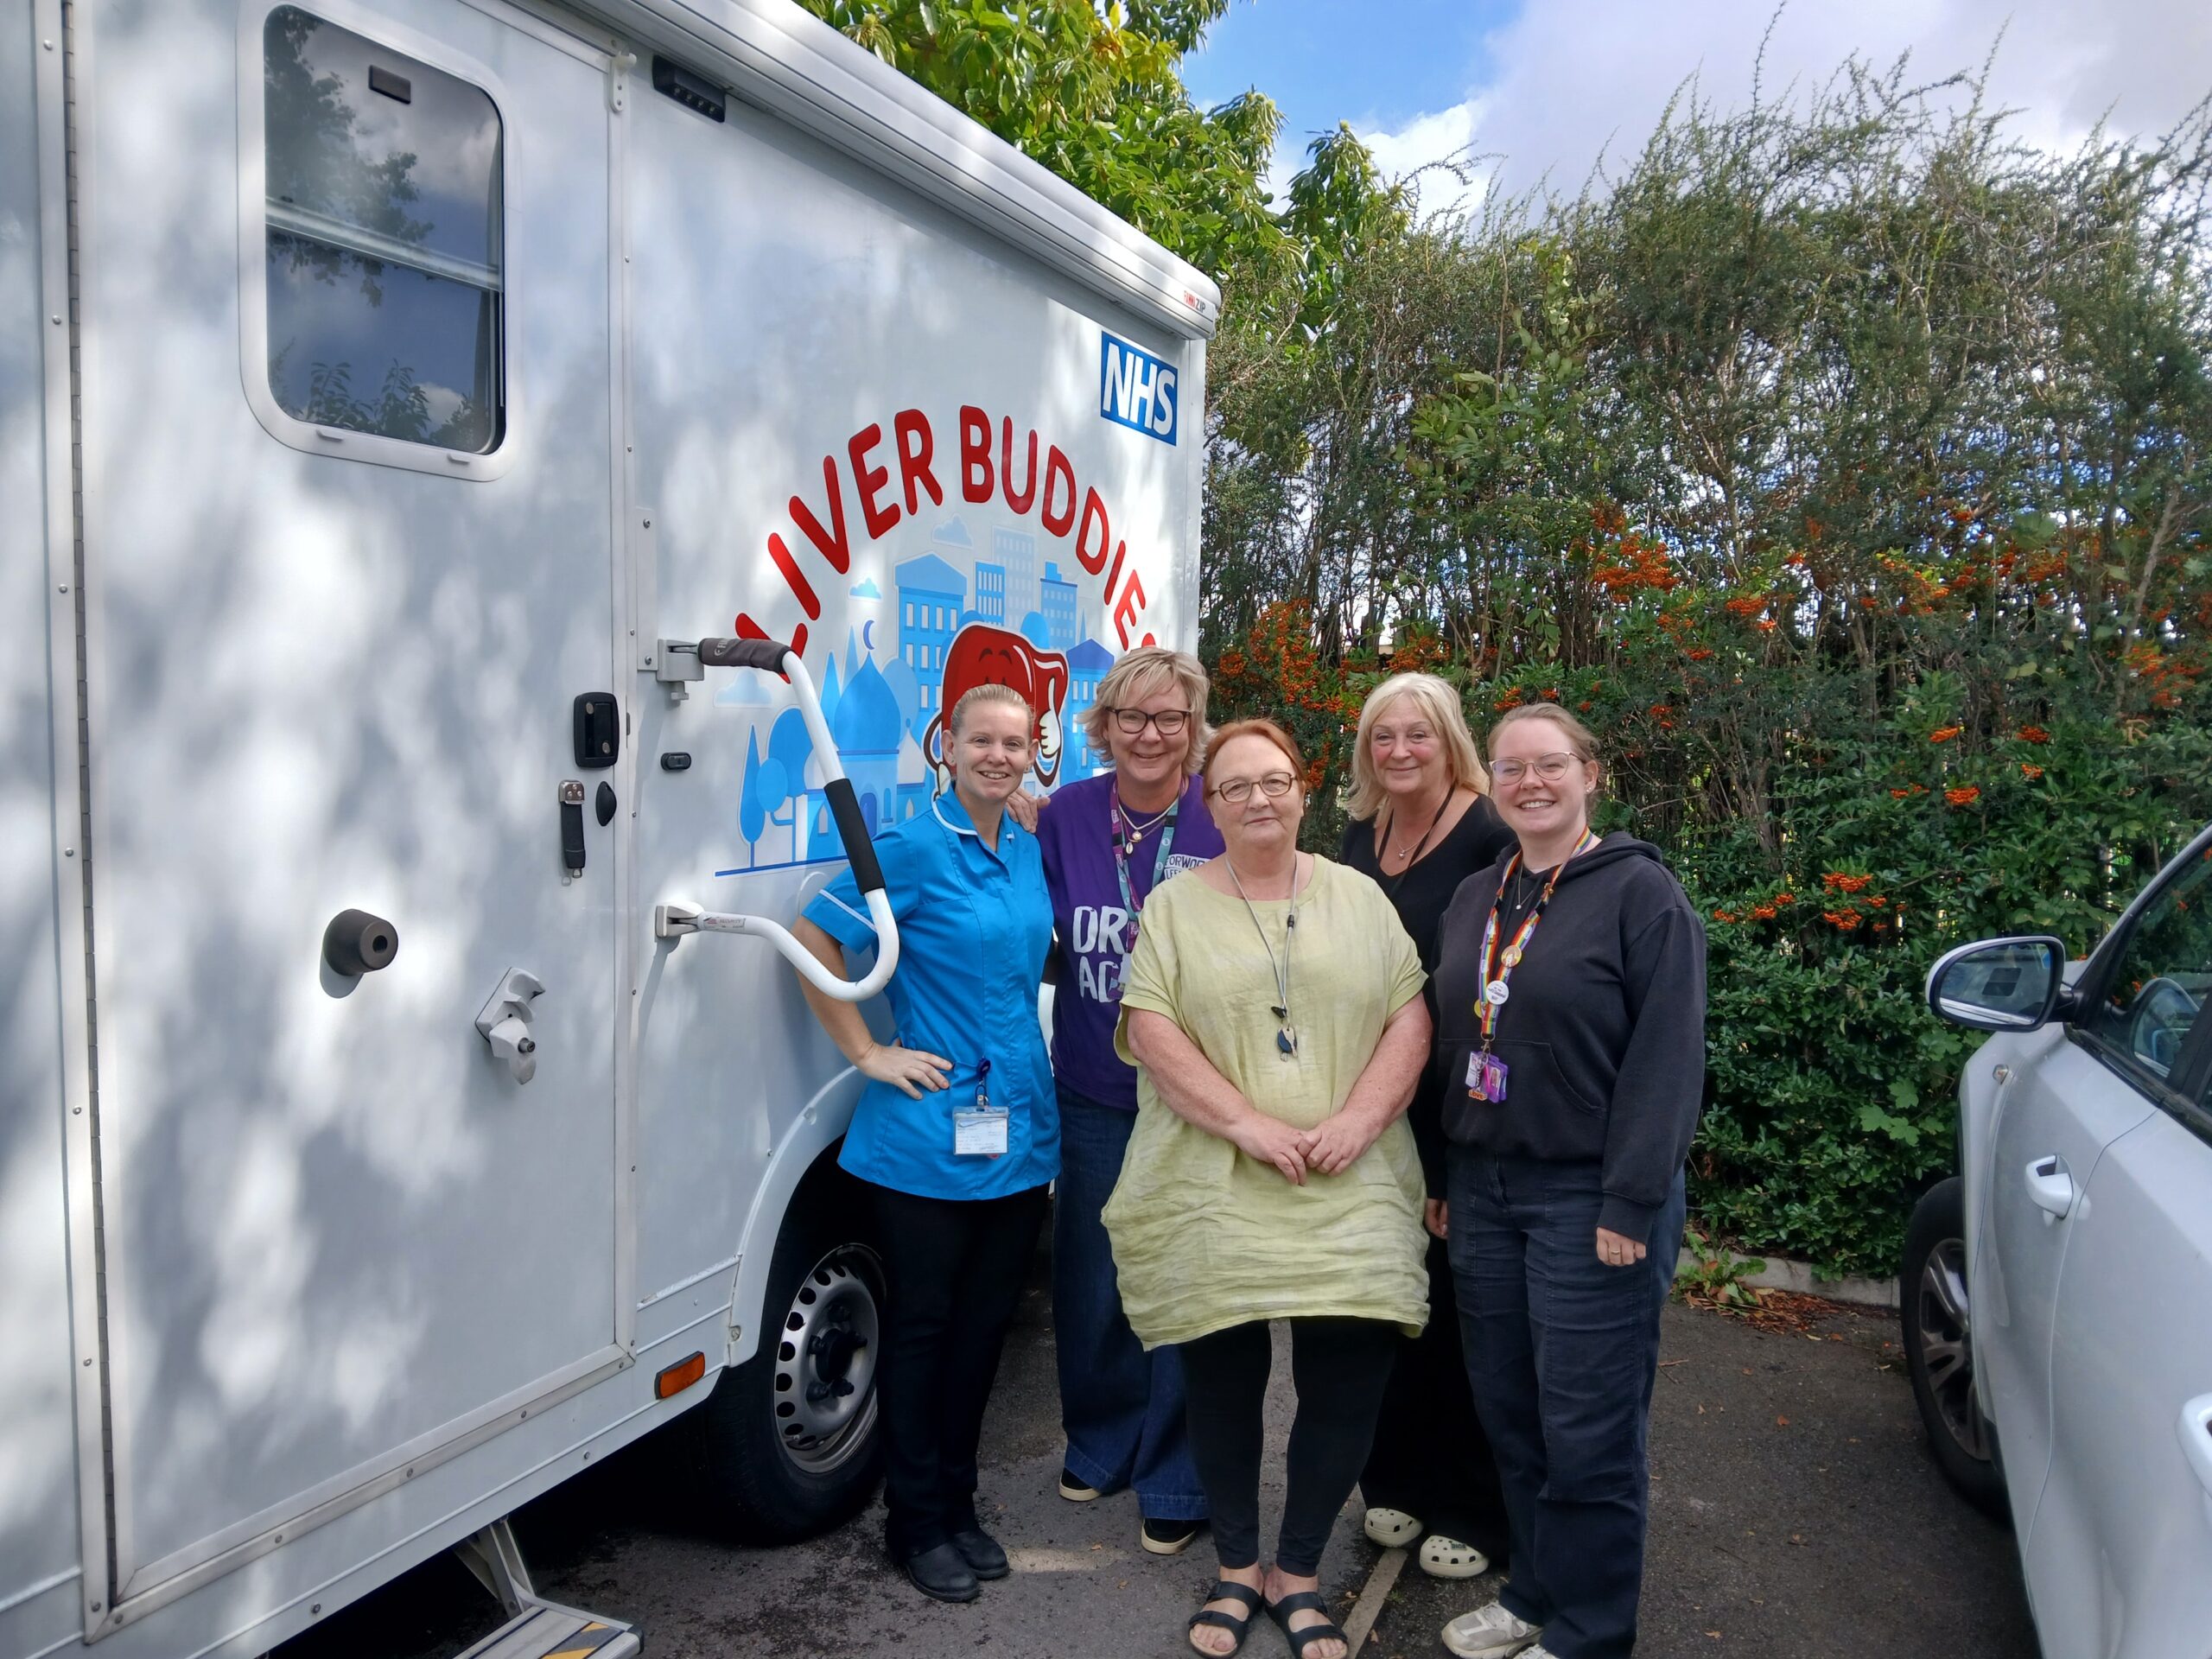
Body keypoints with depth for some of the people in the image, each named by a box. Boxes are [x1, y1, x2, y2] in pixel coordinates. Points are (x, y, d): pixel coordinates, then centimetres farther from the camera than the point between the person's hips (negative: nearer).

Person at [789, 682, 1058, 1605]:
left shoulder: (1030, 853, 7)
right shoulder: (915, 849, -12)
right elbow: (813, 939, -13)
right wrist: (867, 1053, -13)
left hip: (1020, 1133, 6)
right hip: (928, 1137, -6)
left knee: (983, 1326, 15)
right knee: (921, 1328, 8)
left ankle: (957, 1505, 33)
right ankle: (917, 1523, 25)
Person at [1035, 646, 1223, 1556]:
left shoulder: (1226, 820, -7)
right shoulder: (1065, 816, 1)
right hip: (1093, 1094, 3)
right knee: (1089, 1282, 14)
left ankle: (1175, 1481, 24)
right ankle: (1100, 1441, 39)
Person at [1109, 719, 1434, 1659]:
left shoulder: (1358, 898, 10)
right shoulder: (1176, 905, 4)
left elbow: (1410, 1019, 5)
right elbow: (1151, 1030, -6)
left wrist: (1359, 1120, -11)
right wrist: (1249, 1125, -14)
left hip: (1350, 1194, 1)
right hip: (1209, 1194, -1)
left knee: (1348, 1382, -1)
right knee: (1222, 1381, 7)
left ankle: (1298, 1574, 23)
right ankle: (1237, 1568, 31)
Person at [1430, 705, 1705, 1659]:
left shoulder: (1640, 891, -7)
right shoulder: (1473, 901, 12)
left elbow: (1667, 1056, -12)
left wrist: (1631, 1204, -17)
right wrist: (1443, 1176, 13)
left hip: (1589, 1196, -6)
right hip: (1482, 1188, 6)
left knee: (1585, 1432, 2)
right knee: (1508, 1413, 14)